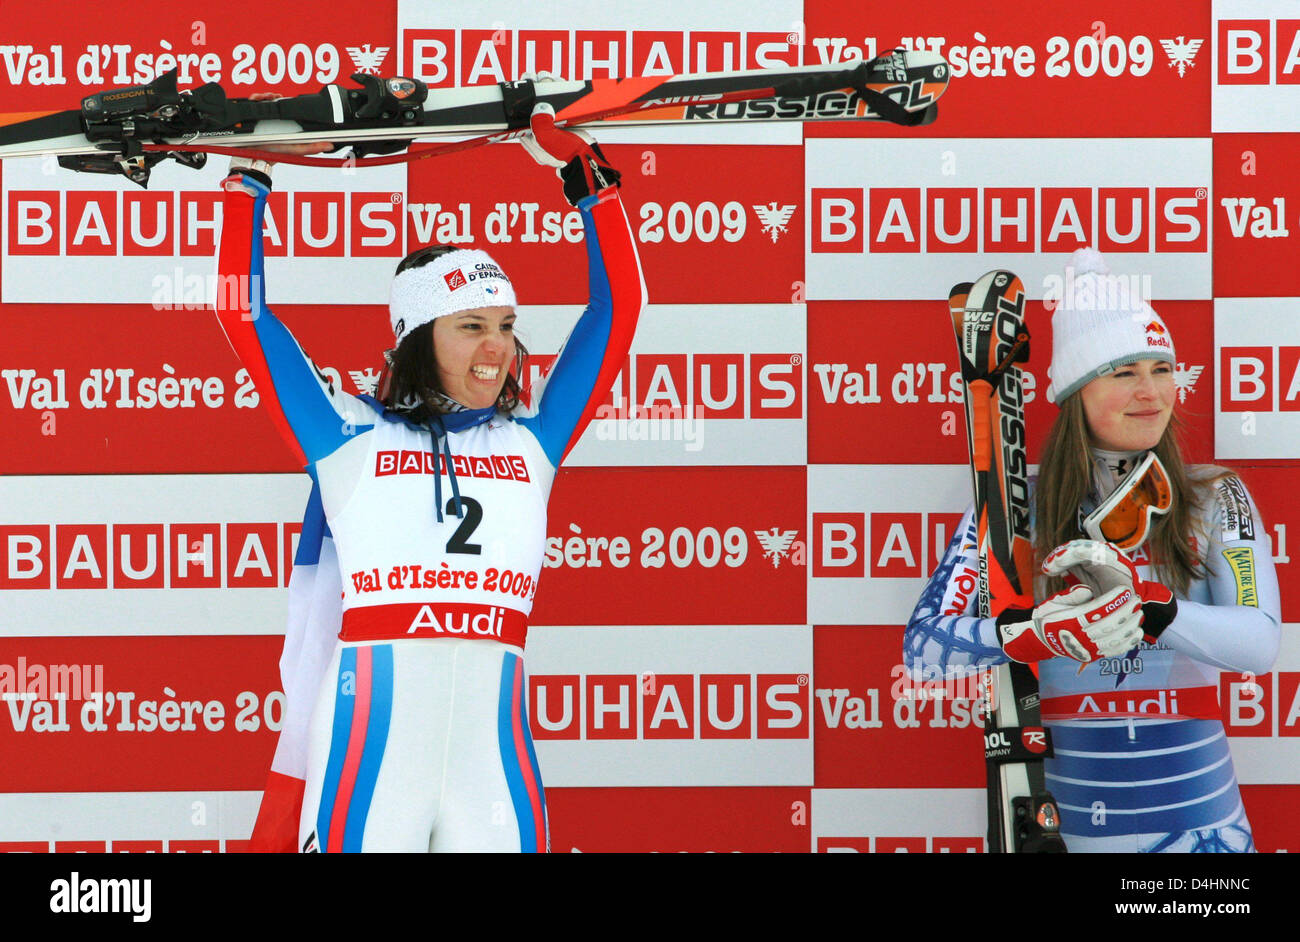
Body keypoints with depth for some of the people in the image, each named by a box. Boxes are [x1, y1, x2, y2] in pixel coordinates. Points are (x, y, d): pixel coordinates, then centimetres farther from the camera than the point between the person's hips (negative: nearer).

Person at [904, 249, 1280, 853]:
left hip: (1195, 818, 0)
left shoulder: (1215, 500, 1)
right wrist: (1035, 633, -27)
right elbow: (923, 645, -9)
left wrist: (1148, 608, -30)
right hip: (1063, 819, 0)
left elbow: (1259, 644, -13)